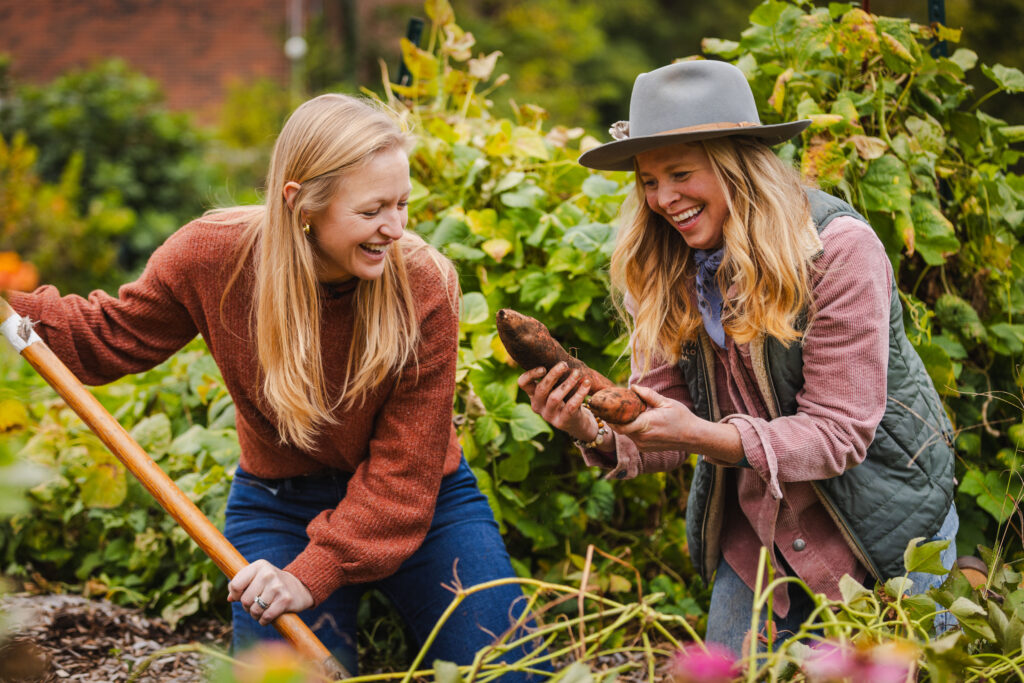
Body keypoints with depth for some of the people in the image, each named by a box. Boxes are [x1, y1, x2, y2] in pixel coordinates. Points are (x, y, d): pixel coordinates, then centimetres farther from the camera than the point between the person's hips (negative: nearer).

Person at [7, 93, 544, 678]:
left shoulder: (425, 286, -21)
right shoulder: (214, 255, -17)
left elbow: (405, 469, -19)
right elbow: (116, 335, 1)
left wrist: (316, 570, -28)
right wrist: (14, 313, -16)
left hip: (425, 502, 0)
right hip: (279, 504, 1)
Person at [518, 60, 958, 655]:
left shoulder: (839, 249, -21)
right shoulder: (666, 271, -5)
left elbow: (839, 433, -23)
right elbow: (666, 430, -6)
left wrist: (704, 435, -37)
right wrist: (594, 434, -28)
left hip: (881, 536, -4)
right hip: (752, 534, 5)